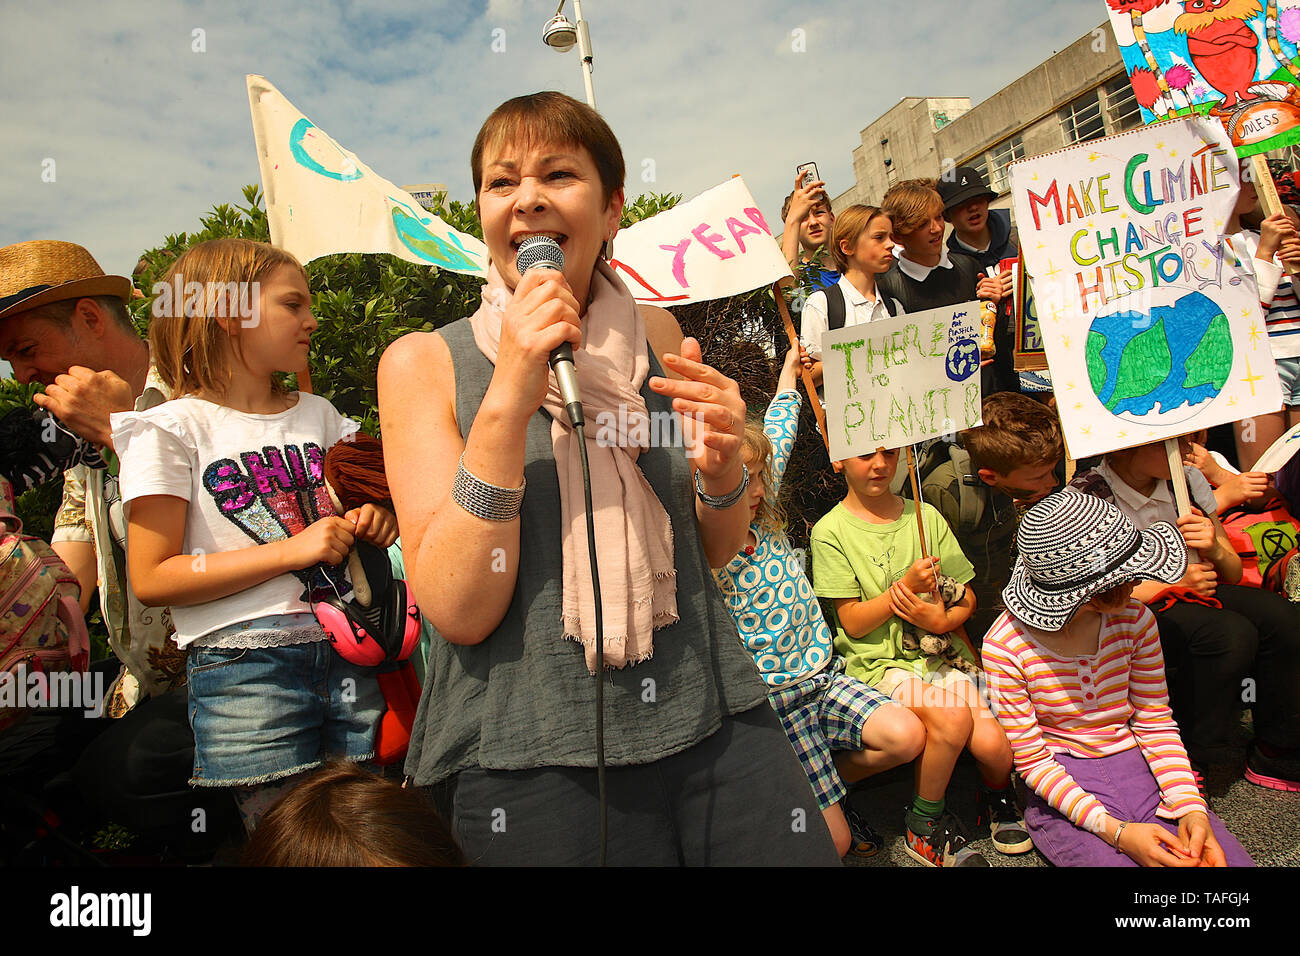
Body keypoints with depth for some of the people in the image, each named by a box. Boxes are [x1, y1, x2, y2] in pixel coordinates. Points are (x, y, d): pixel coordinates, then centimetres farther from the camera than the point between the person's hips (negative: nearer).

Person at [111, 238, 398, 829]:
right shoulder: (171, 429, -2)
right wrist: (291, 549, -16)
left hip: (347, 657, 4)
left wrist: (377, 521, 0)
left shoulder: (319, 415, 13)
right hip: (245, 670, -4)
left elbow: (361, 504, 25)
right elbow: (151, 580, -8)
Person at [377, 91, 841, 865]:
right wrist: (507, 400, -20)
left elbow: (715, 552, 11)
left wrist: (723, 468, -10)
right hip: (527, 758, -3)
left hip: (714, 721, 3)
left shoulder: (656, 334, 5)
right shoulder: (424, 362, -4)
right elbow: (459, 610, -13)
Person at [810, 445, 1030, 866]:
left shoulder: (924, 516, 7)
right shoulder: (830, 531, -5)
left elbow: (967, 598, 10)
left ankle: (996, 796, 19)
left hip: (942, 653, 4)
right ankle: (925, 823, -3)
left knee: (993, 745, -19)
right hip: (879, 662, -3)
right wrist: (905, 586, -18)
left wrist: (942, 619, -11)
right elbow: (853, 623, -6)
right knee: (953, 718, -30)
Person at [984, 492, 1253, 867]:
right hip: (1066, 785, -4)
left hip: (1140, 766, 4)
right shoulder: (1005, 648, -18)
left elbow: (1155, 722, 3)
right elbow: (1032, 761, -12)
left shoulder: (1134, 618, -6)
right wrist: (1116, 831, -22)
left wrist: (1191, 809, -11)